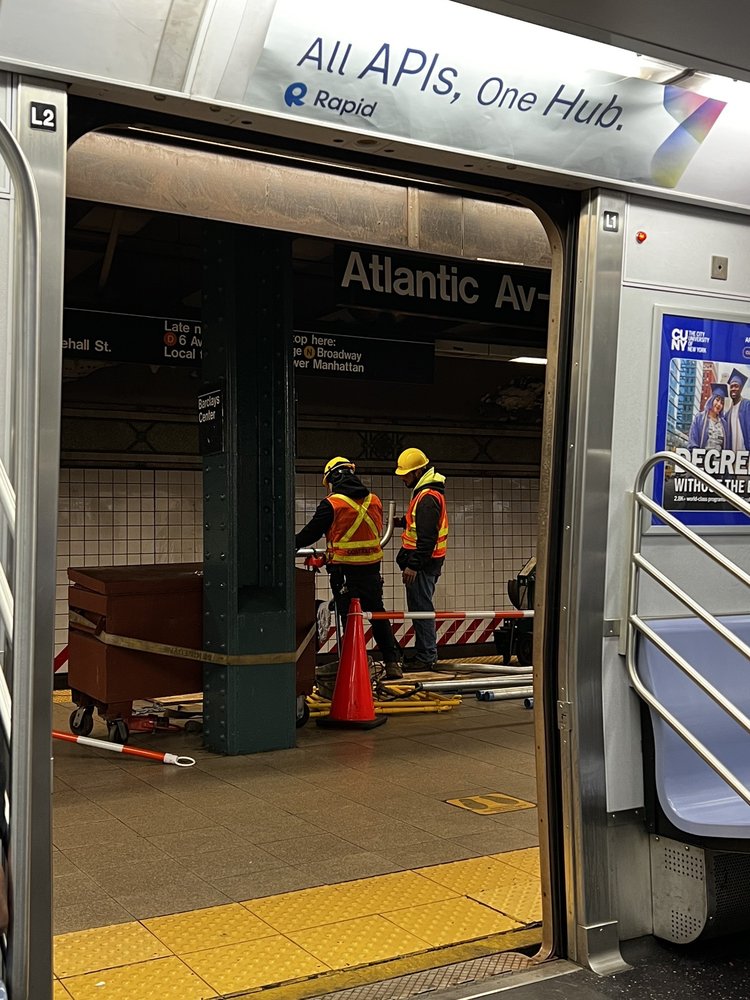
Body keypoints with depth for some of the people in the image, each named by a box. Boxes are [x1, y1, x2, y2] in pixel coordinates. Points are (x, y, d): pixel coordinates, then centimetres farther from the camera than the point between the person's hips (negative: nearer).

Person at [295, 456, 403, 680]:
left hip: (345, 573, -5)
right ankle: (392, 663, 19)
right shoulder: (375, 501, 6)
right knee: (379, 616, 16)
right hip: (372, 571, 5)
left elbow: (310, 533, -4)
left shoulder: (332, 504, -11)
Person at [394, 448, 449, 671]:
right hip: (424, 562, 11)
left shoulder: (427, 497, -17)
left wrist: (413, 565, -23)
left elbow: (427, 536, -23)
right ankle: (426, 654, 23)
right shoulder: (425, 492, 17)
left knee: (421, 609, -7)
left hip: (422, 563, -11)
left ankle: (426, 658, -3)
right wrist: (405, 521, 11)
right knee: (421, 608, 15)